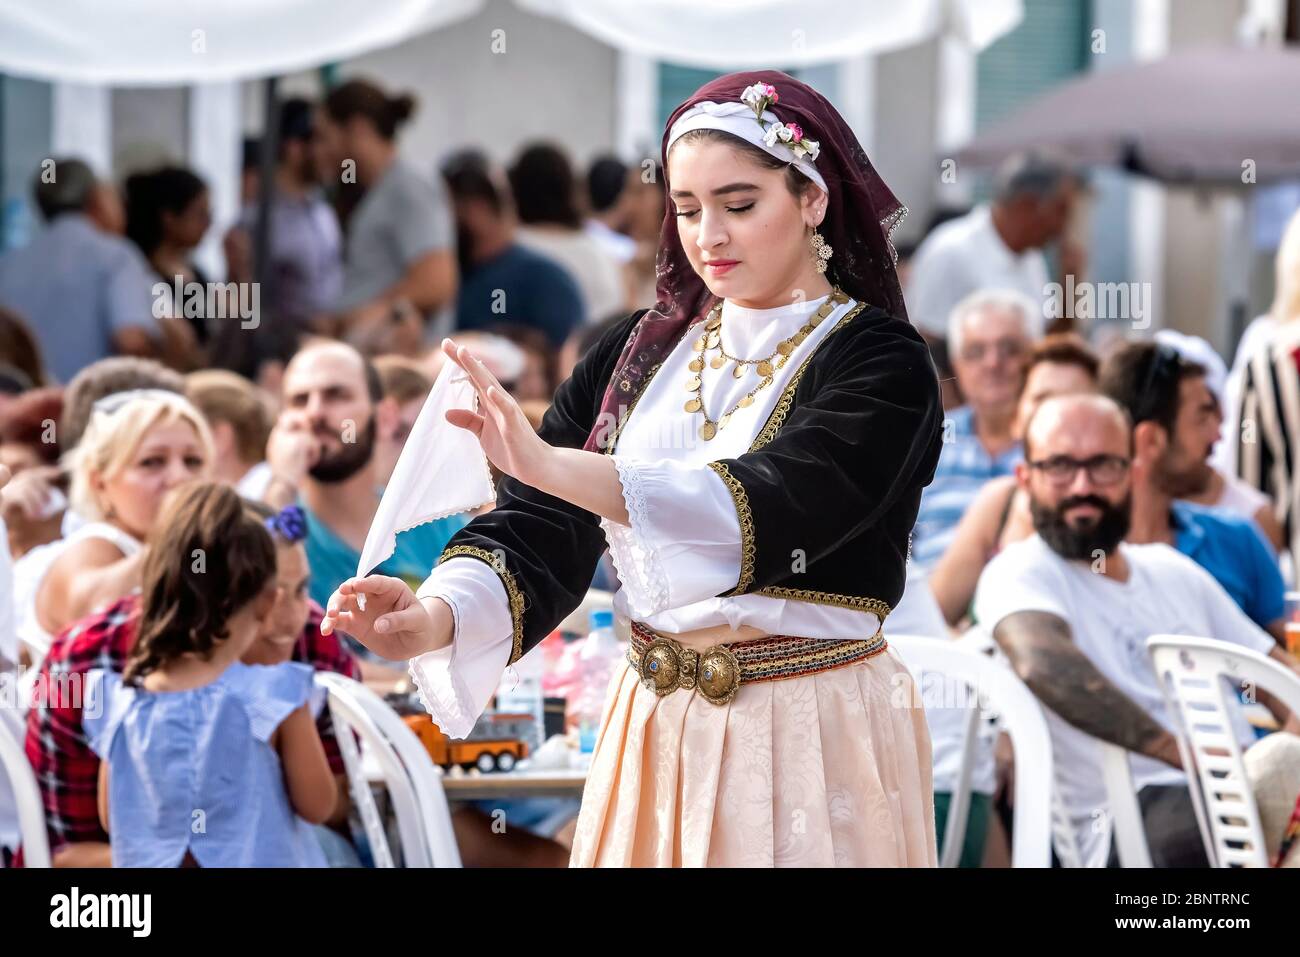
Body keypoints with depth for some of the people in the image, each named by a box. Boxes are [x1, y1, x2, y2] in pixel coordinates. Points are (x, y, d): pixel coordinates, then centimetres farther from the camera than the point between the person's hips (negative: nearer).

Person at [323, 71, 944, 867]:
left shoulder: (881, 364, -9)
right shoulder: (639, 353, 7)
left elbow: (766, 509, -26)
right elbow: (542, 528, -2)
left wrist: (548, 464, -36)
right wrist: (438, 615, -24)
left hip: (812, 735, -5)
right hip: (657, 730, 5)